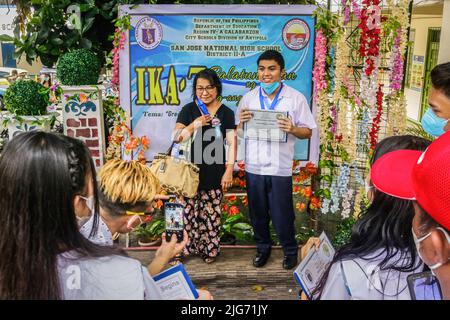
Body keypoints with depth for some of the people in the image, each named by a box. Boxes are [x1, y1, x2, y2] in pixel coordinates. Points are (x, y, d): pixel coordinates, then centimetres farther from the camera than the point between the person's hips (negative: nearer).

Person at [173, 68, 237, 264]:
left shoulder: (226, 113, 2)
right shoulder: (189, 110, 5)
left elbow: (231, 143, 0)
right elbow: (176, 138, 1)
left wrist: (229, 171, -7)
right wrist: (194, 125, -14)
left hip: (214, 173, -1)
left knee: (211, 213, 5)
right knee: (188, 210, 4)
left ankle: (210, 248, 20)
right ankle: (184, 247, 18)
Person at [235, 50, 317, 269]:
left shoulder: (296, 98, -2)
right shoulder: (248, 98, 6)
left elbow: (308, 132, 0)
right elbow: (238, 132, 8)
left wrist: (292, 129, -21)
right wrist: (242, 122, -14)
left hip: (280, 167, -3)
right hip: (254, 166, 3)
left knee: (282, 214, 5)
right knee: (257, 213, 14)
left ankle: (290, 250, 30)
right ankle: (263, 247, 36)